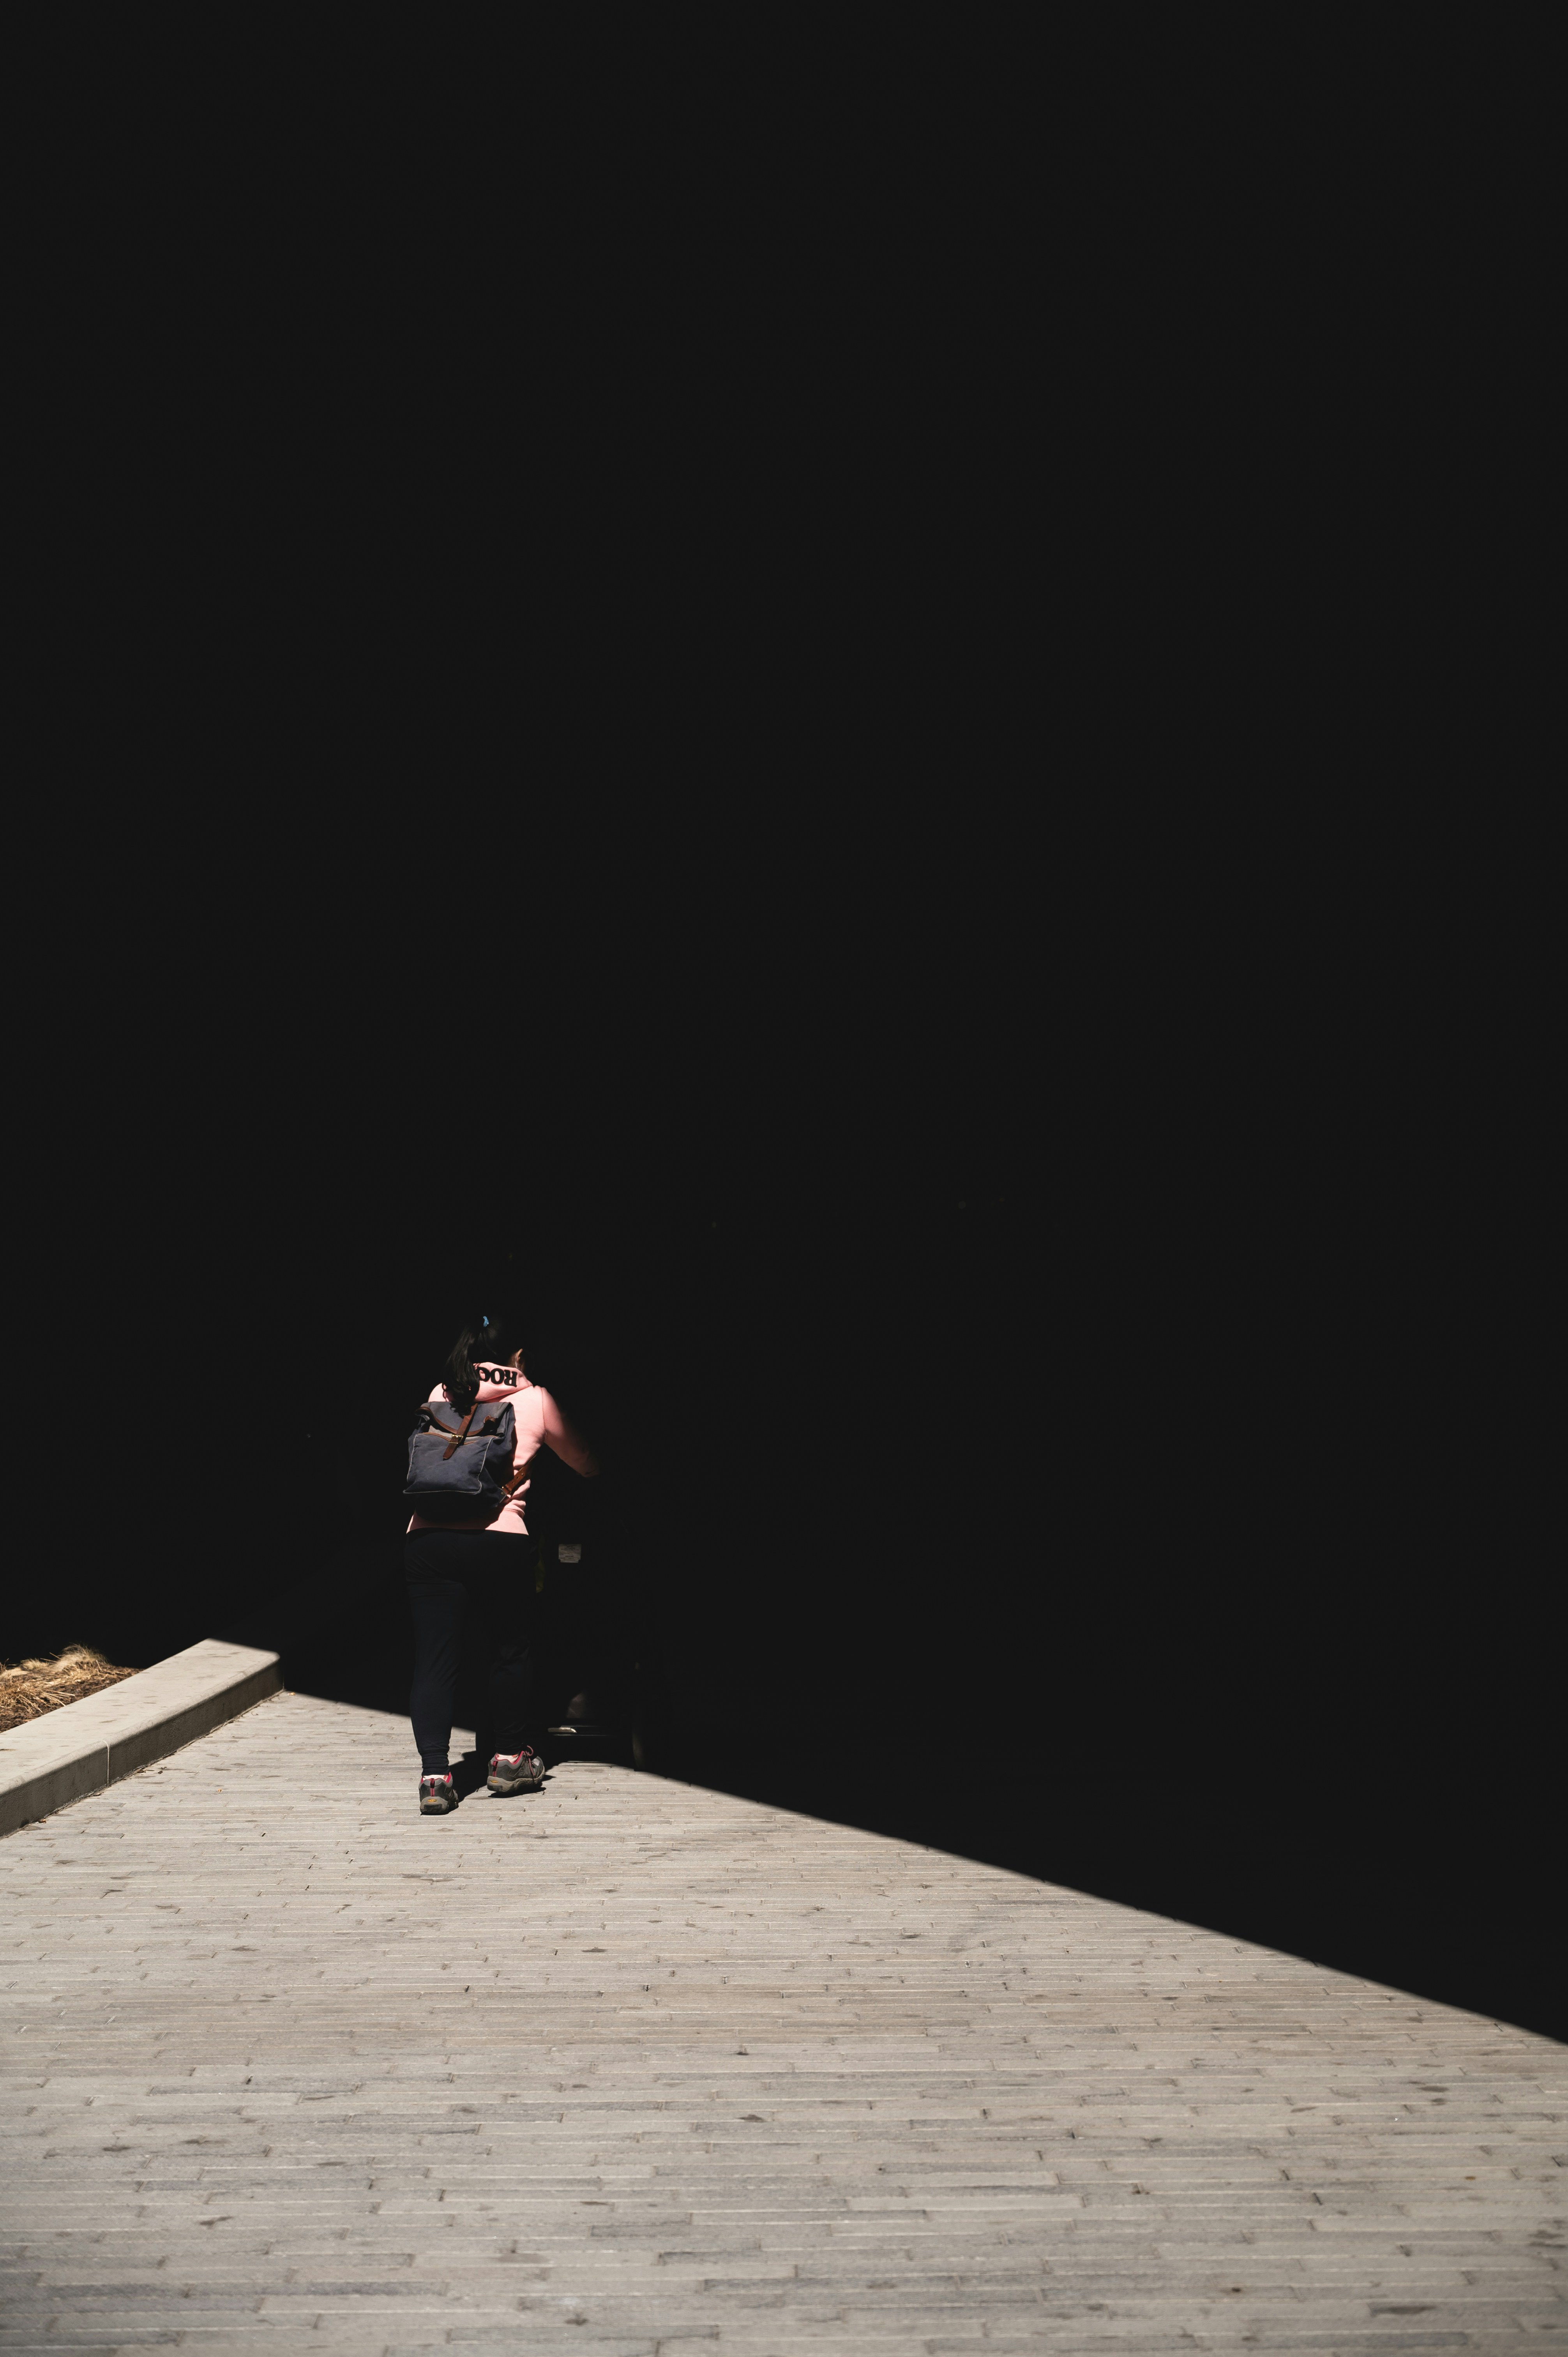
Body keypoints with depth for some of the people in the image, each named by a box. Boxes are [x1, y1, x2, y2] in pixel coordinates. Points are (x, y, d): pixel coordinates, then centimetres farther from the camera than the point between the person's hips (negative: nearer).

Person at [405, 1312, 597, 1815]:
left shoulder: (441, 1397, 17)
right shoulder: (533, 1400, 11)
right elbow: (583, 1462, 26)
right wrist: (598, 1470, 48)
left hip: (426, 1539, 2)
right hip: (497, 1539, -2)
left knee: (434, 1658, 4)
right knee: (511, 1649, 16)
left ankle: (434, 1774, -2)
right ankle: (510, 1757, 27)